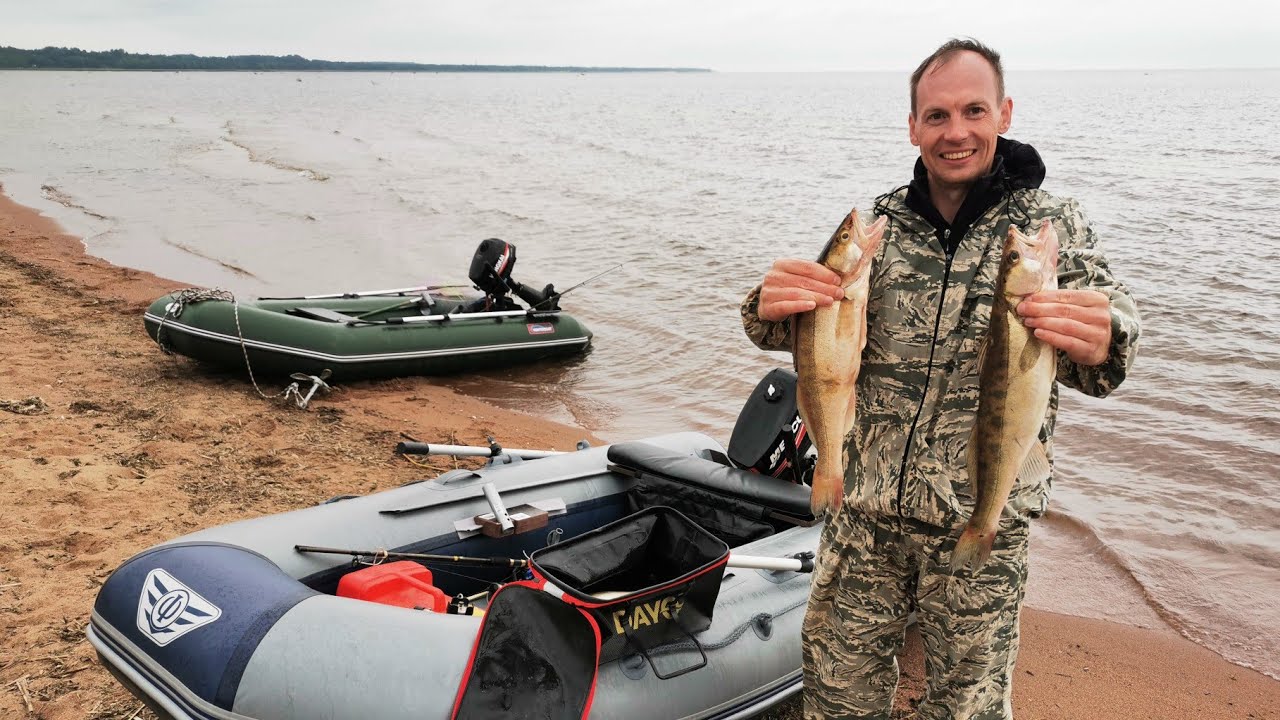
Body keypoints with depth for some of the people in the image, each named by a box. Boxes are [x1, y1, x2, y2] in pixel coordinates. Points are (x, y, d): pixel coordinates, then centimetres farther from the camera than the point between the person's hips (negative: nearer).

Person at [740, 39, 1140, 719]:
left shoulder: (1053, 223, -3)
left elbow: (1096, 368, -10)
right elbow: (808, 331, 0)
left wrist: (1101, 344, -37)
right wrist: (771, 308, -26)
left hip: (984, 520, -1)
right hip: (864, 510, 2)